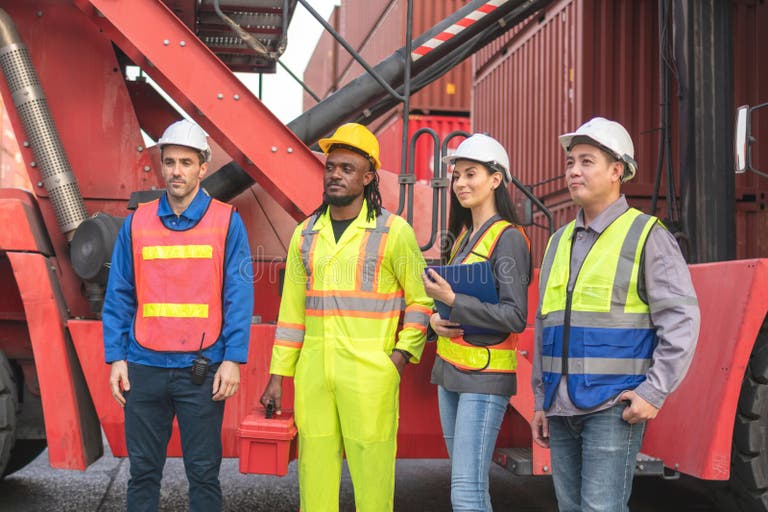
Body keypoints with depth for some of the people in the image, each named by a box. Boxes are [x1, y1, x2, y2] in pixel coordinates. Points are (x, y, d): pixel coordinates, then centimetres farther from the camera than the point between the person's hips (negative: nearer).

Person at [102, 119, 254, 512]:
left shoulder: (226, 222, 0)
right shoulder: (137, 222, 7)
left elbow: (239, 296, -3)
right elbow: (118, 296, 8)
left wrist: (232, 359, -9)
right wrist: (116, 358, 2)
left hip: (202, 369, -2)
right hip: (144, 366, 2)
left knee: (203, 472, 5)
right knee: (143, 470, 10)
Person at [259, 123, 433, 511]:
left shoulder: (394, 231, -1)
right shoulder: (306, 234, 12)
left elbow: (420, 301, 3)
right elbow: (291, 310, 13)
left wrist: (398, 360, -8)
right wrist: (277, 377, 10)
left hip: (370, 374, -4)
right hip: (313, 373, 4)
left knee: (372, 479, -2)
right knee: (314, 475, 9)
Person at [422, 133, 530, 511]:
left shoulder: (508, 238, -10)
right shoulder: (462, 236, 15)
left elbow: (516, 317, -17)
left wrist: (453, 300, -22)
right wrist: (435, 319, 0)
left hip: (484, 377, -8)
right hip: (449, 371, 8)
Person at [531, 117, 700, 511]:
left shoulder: (646, 236, -4)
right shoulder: (560, 242, 14)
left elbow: (681, 319, -9)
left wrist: (654, 393, -14)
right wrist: (541, 401, 15)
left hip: (612, 407, -6)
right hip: (561, 409, 6)